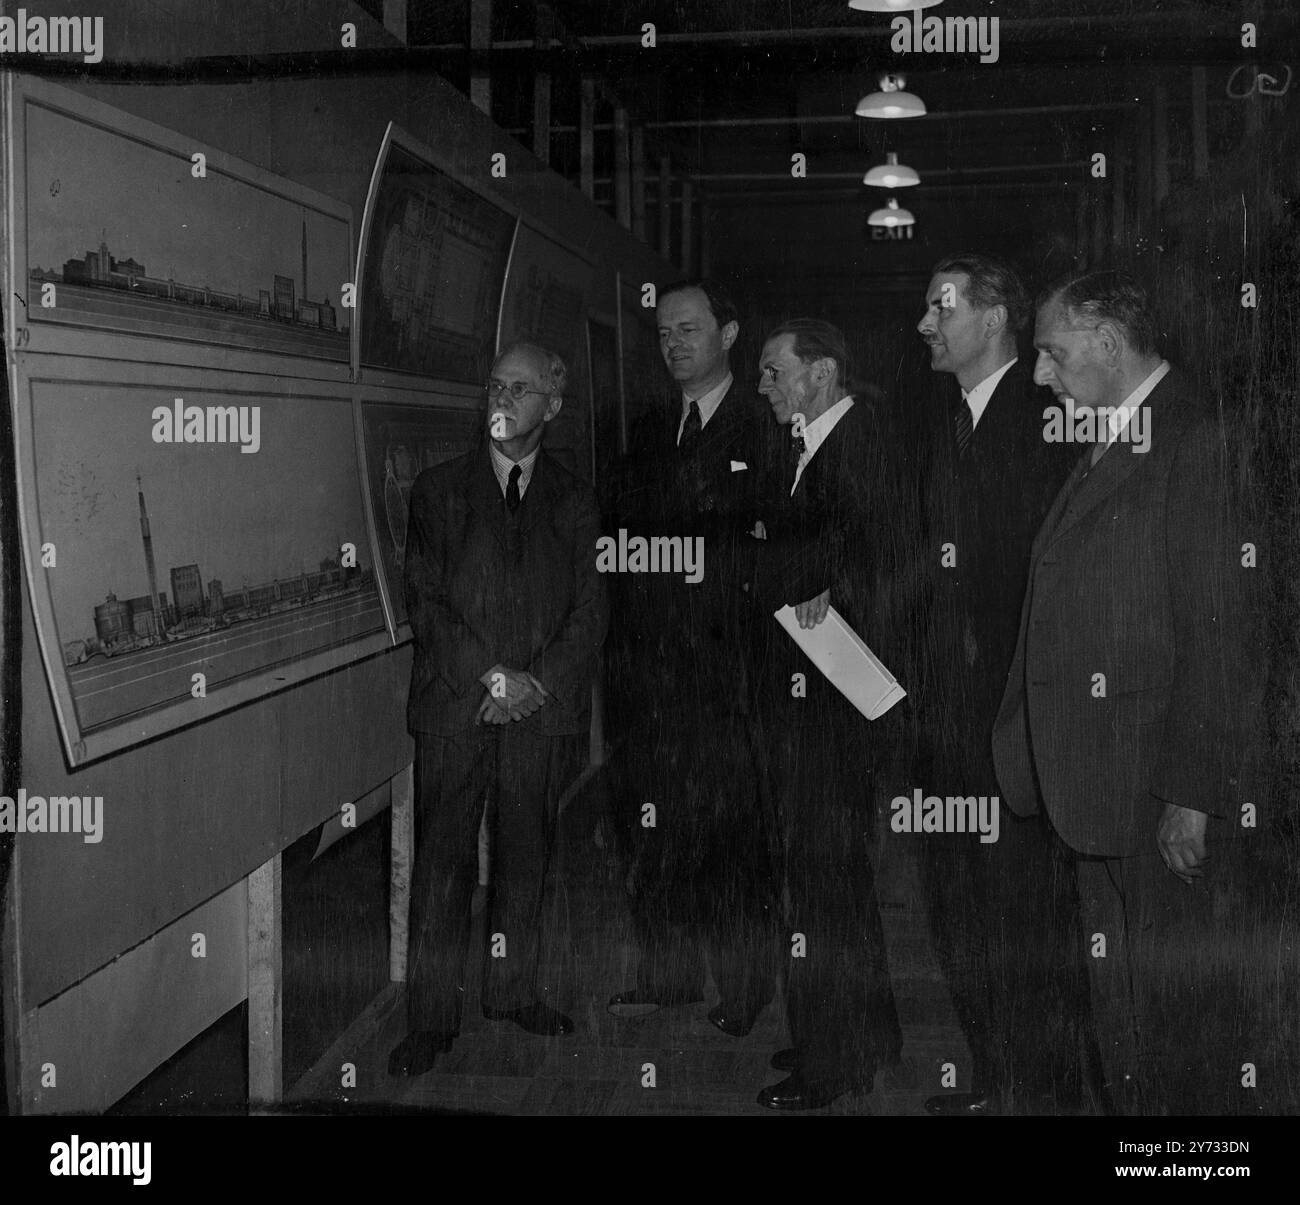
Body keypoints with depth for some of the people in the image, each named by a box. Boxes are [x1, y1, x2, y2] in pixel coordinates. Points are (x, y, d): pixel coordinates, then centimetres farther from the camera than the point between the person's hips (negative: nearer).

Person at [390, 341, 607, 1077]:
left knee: (527, 853, 9)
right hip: (454, 707, -1)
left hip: (543, 708, 1)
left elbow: (591, 611, 5)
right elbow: (425, 600, -1)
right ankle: (433, 1019, 7)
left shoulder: (573, 501, 10)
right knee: (443, 858, -1)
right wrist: (490, 678, -12)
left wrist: (537, 684, -9)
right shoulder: (439, 491, 7)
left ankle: (514, 990, 24)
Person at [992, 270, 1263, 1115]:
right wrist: (1030, 755, 8)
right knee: (1117, 1004, 18)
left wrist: (1193, 794, -18)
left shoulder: (1200, 437, -12)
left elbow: (1222, 632, -17)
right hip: (1095, 777, 8)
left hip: (1163, 788, -8)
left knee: (1170, 1005, 3)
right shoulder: (1107, 443, 15)